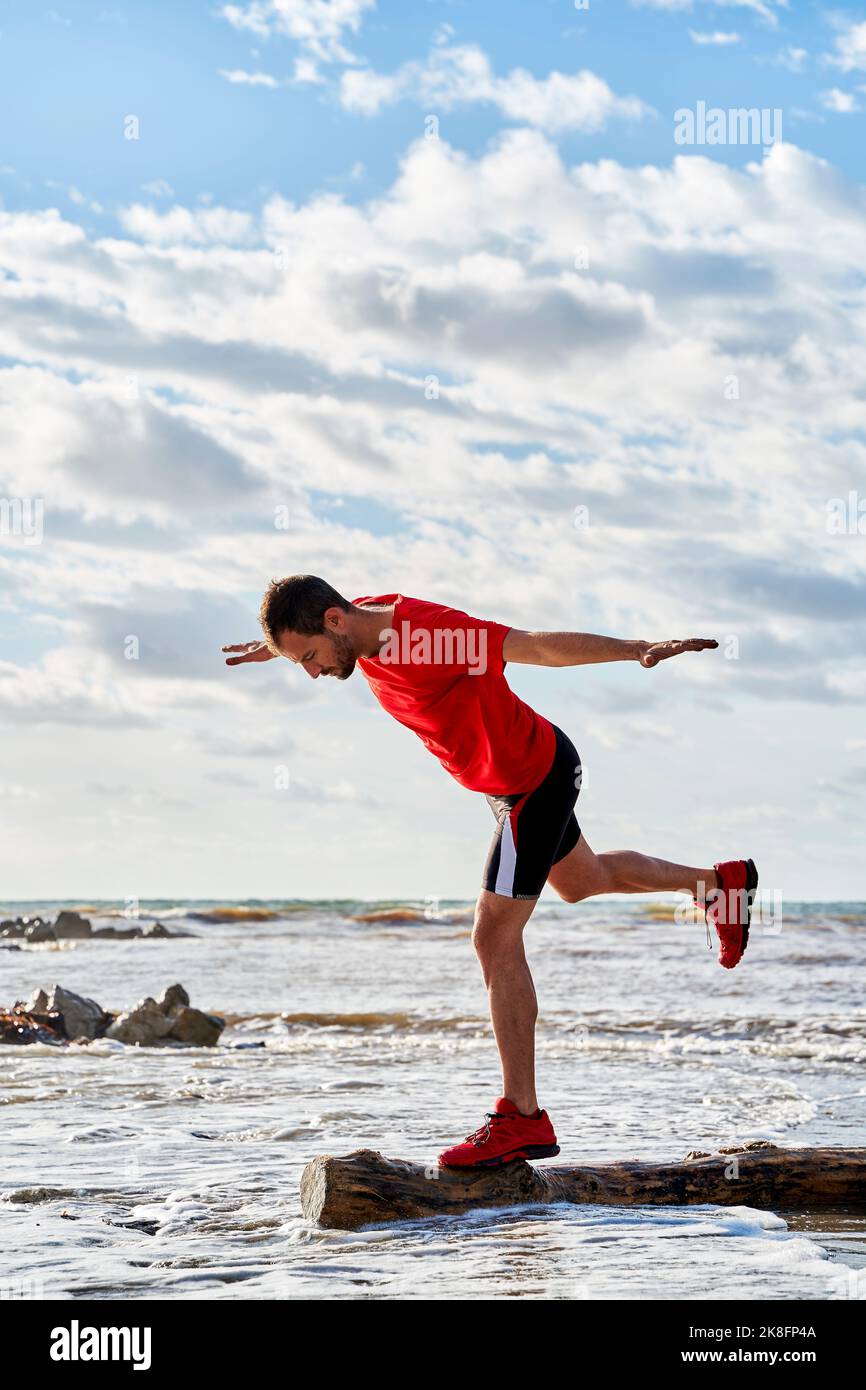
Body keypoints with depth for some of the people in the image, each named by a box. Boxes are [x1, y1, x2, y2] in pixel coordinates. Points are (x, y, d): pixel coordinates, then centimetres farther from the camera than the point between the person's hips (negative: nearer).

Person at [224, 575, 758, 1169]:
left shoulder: (429, 632, -33)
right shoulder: (364, 622, -8)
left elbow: (540, 646, -33)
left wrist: (643, 649, -37)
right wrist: (276, 645, 31)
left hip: (536, 780, -9)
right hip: (532, 766, 9)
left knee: (495, 940, -11)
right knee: (580, 880, 31)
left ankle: (522, 1118, -8)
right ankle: (719, 882, 50)